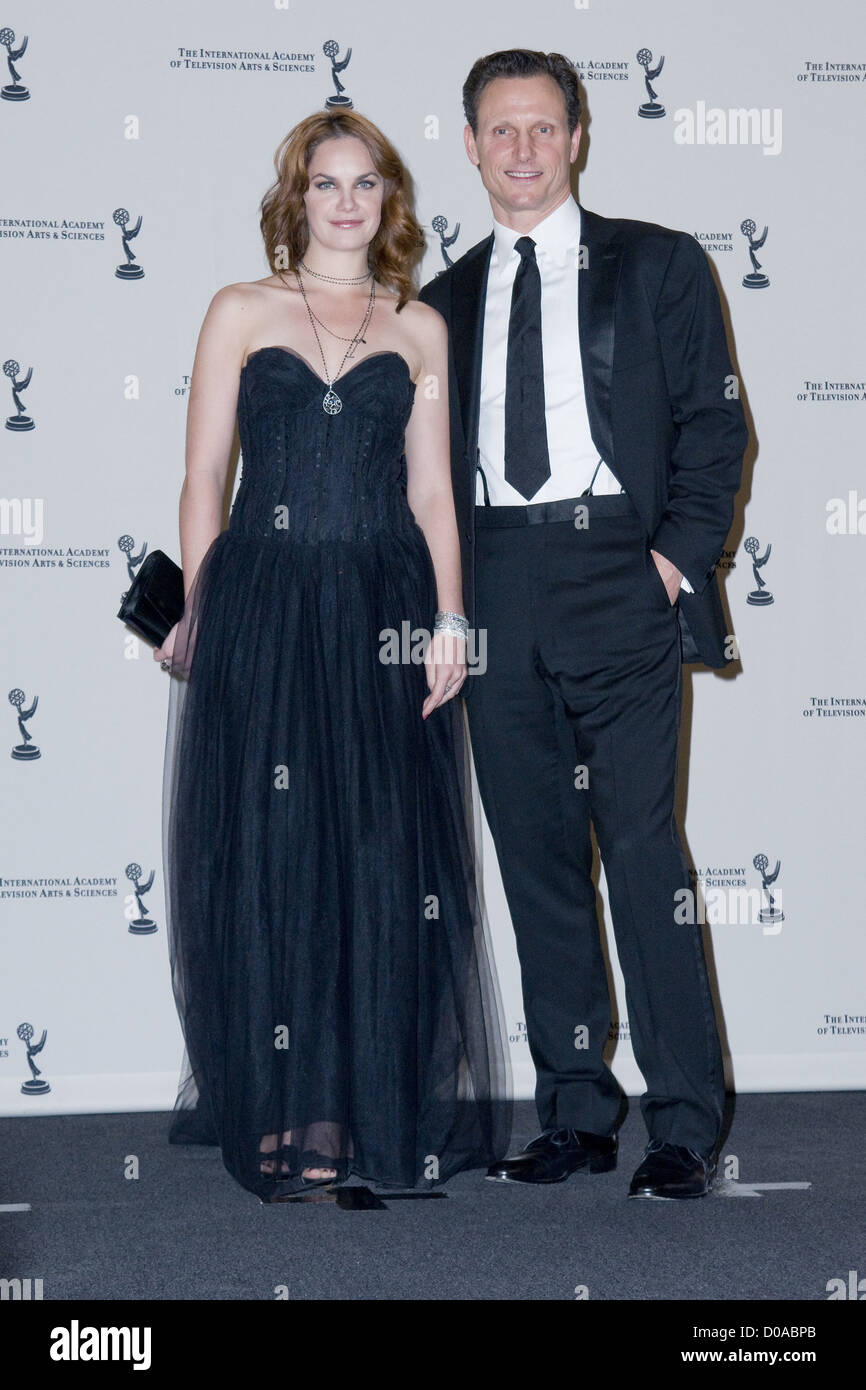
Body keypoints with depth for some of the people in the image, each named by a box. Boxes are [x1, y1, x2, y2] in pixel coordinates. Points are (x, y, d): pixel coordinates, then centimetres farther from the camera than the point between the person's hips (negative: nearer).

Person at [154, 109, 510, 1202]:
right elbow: (204, 478, 6)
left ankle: (369, 1106, 11)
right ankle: (282, 1108, 11)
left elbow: (432, 492, 8)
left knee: (383, 862, 1)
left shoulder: (420, 329, 11)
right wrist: (196, 610, -2)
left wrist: (448, 619, -3)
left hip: (384, 611, 1)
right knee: (269, 857, 1)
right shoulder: (241, 312, 8)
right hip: (262, 607, -1)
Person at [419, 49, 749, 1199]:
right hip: (494, 598, 4)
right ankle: (577, 1114, 14)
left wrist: (681, 555, -8)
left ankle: (685, 1124, -4)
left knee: (643, 847, -11)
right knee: (537, 857, 6)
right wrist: (446, 596, 6)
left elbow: (715, 423, 4)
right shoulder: (444, 303, 18)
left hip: (616, 578, -4)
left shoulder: (658, 266, 9)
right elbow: (432, 464, 17)